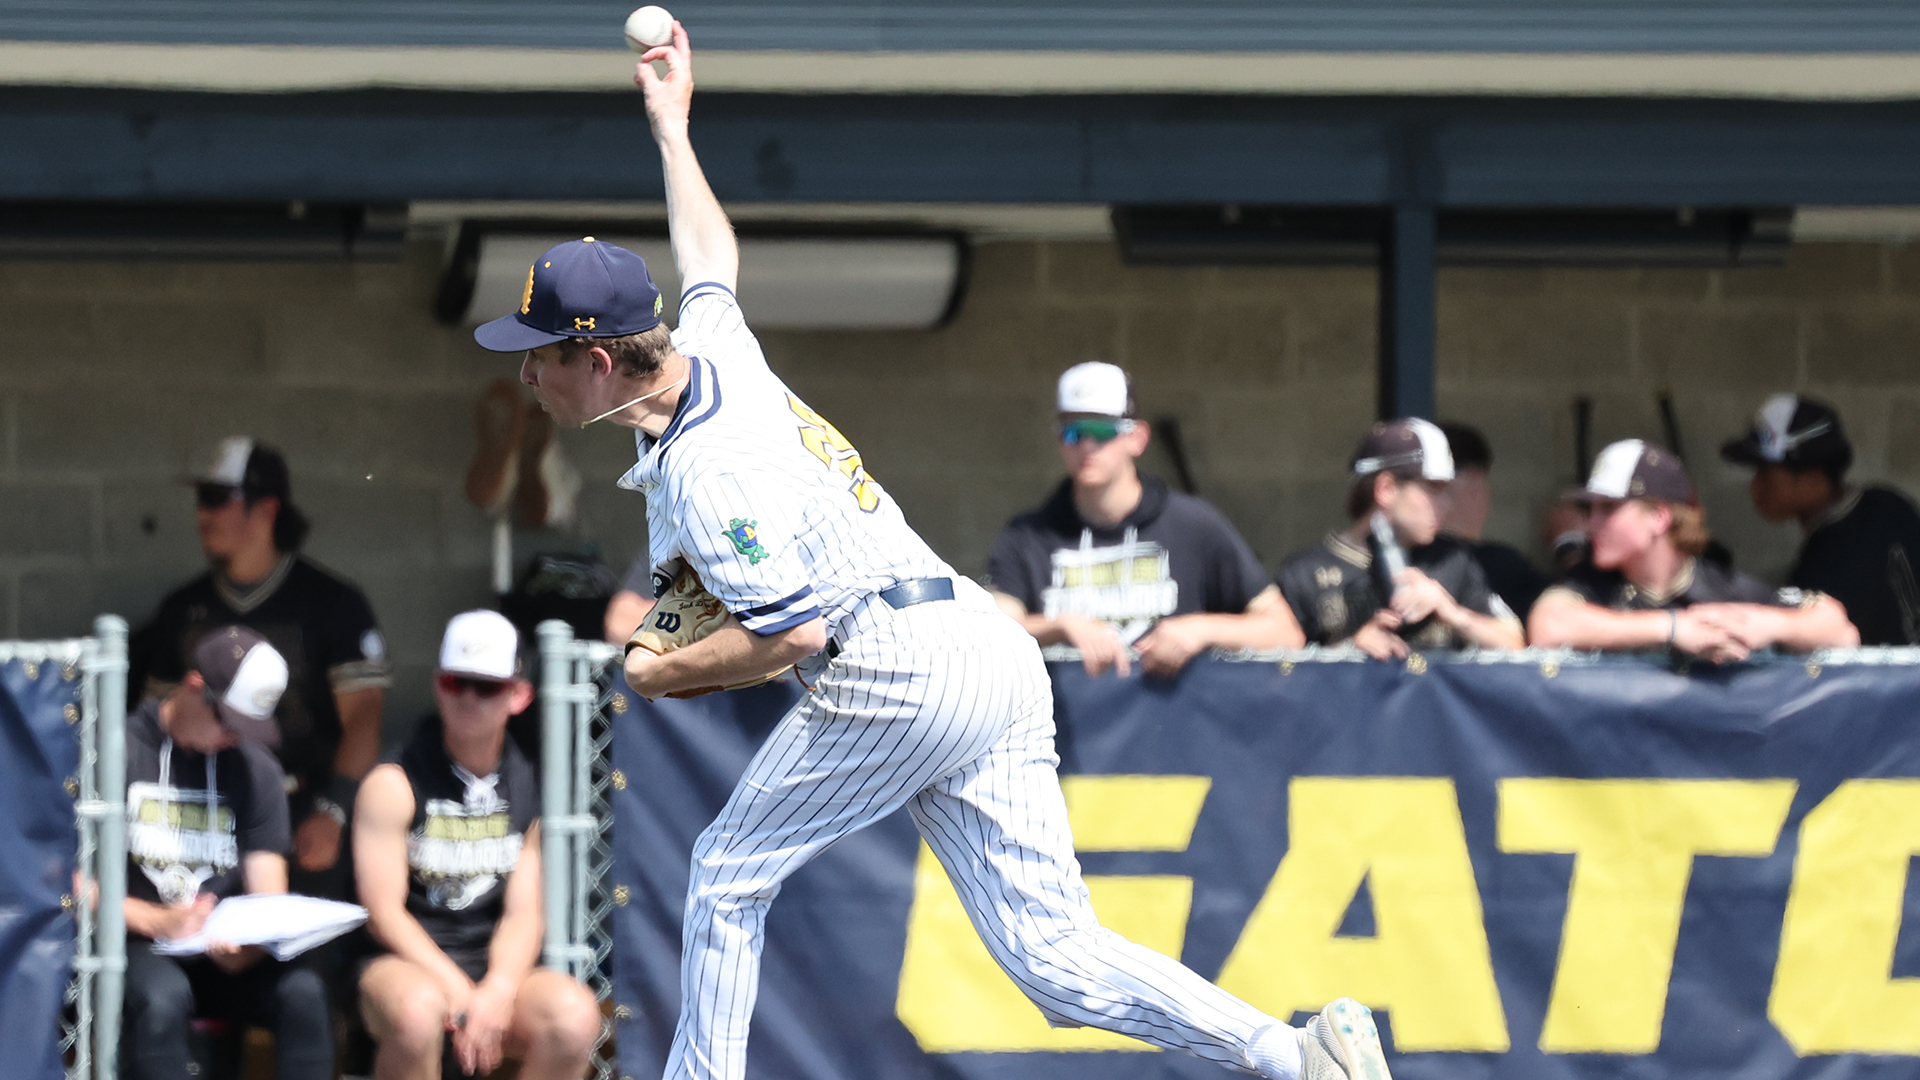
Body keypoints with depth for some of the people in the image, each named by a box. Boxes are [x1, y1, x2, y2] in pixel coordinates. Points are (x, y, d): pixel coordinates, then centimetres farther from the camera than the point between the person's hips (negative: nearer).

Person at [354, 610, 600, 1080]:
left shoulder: (528, 789, 9)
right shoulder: (393, 784, -3)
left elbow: (523, 915, 2)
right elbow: (383, 910, -9)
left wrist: (498, 992, -18)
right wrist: (457, 991, -20)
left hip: (496, 969, 3)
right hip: (407, 966, -3)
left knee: (574, 1014, -28)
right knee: (417, 1010, -40)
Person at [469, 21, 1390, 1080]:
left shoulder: (702, 468, -12)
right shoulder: (714, 348, 16)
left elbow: (791, 633, -18)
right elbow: (711, 256, 40)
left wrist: (662, 672, -3)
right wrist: (670, 126, 51)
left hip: (895, 671, -9)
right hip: (997, 655, 9)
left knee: (728, 874, 7)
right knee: (1055, 956, 0)